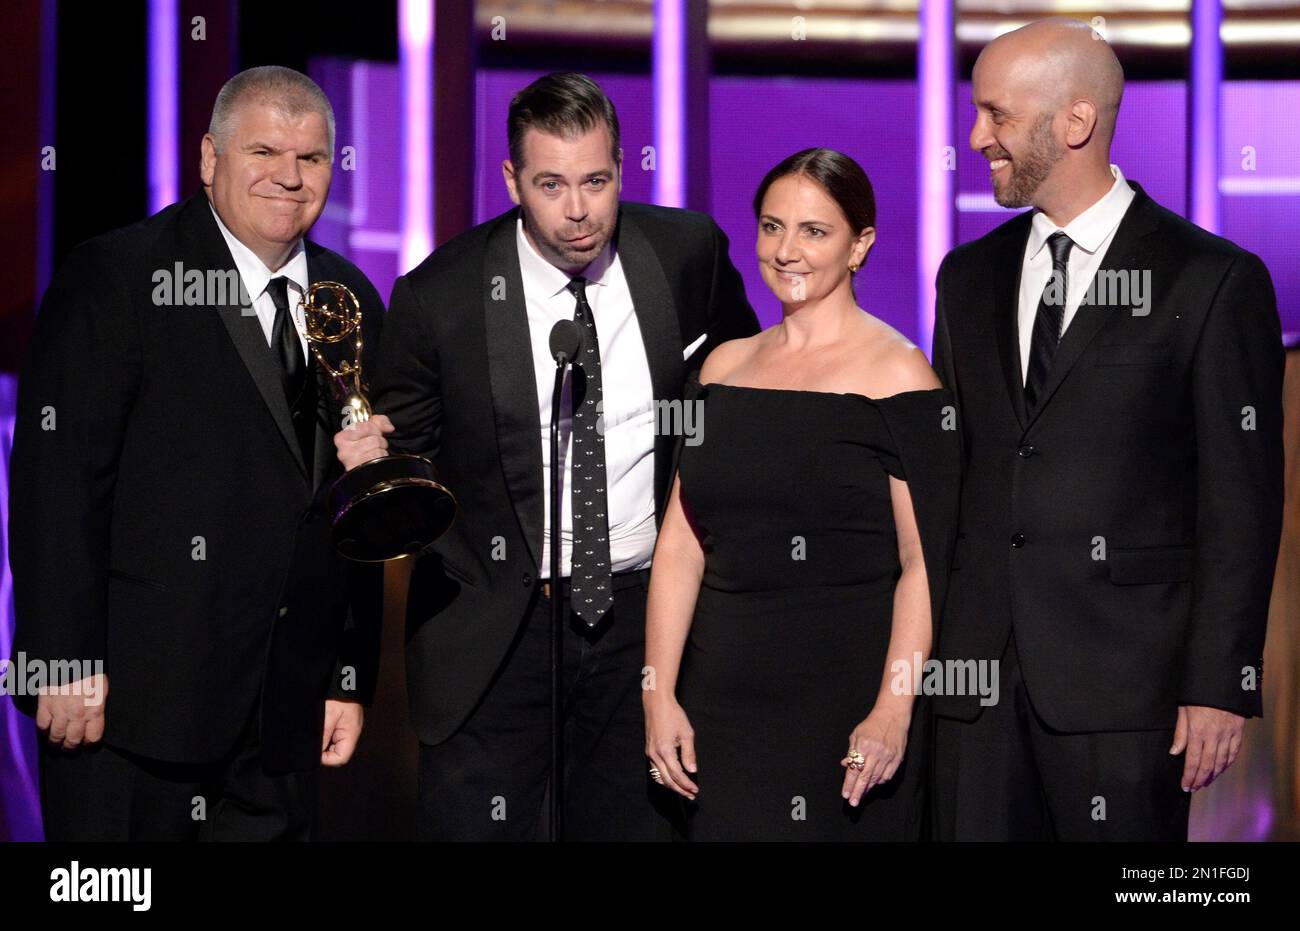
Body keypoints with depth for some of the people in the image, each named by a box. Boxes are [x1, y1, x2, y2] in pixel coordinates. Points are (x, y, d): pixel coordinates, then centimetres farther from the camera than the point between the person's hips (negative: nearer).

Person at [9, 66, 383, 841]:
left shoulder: (351, 301, 12)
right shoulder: (114, 277, -5)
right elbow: (56, 479, -10)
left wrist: (352, 679, 12)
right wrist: (68, 664, -16)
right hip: (132, 700, -5)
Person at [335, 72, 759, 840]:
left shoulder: (688, 252, -4)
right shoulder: (439, 296, -11)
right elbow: (408, 446, 0)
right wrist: (377, 450, -23)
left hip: (644, 608, 2)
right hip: (492, 626, -2)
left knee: (635, 823, 11)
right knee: (473, 827, 0)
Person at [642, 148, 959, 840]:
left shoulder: (896, 373, -5)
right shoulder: (725, 366, 10)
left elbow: (924, 562, -9)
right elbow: (680, 544, 8)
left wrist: (893, 711, -18)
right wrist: (659, 696, 1)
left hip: (846, 694, -4)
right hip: (723, 697, 5)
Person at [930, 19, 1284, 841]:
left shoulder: (1213, 281, -4)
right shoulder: (970, 276, 13)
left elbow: (1242, 505, -5)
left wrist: (1220, 685, -9)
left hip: (1122, 680, -5)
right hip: (977, 672, 5)